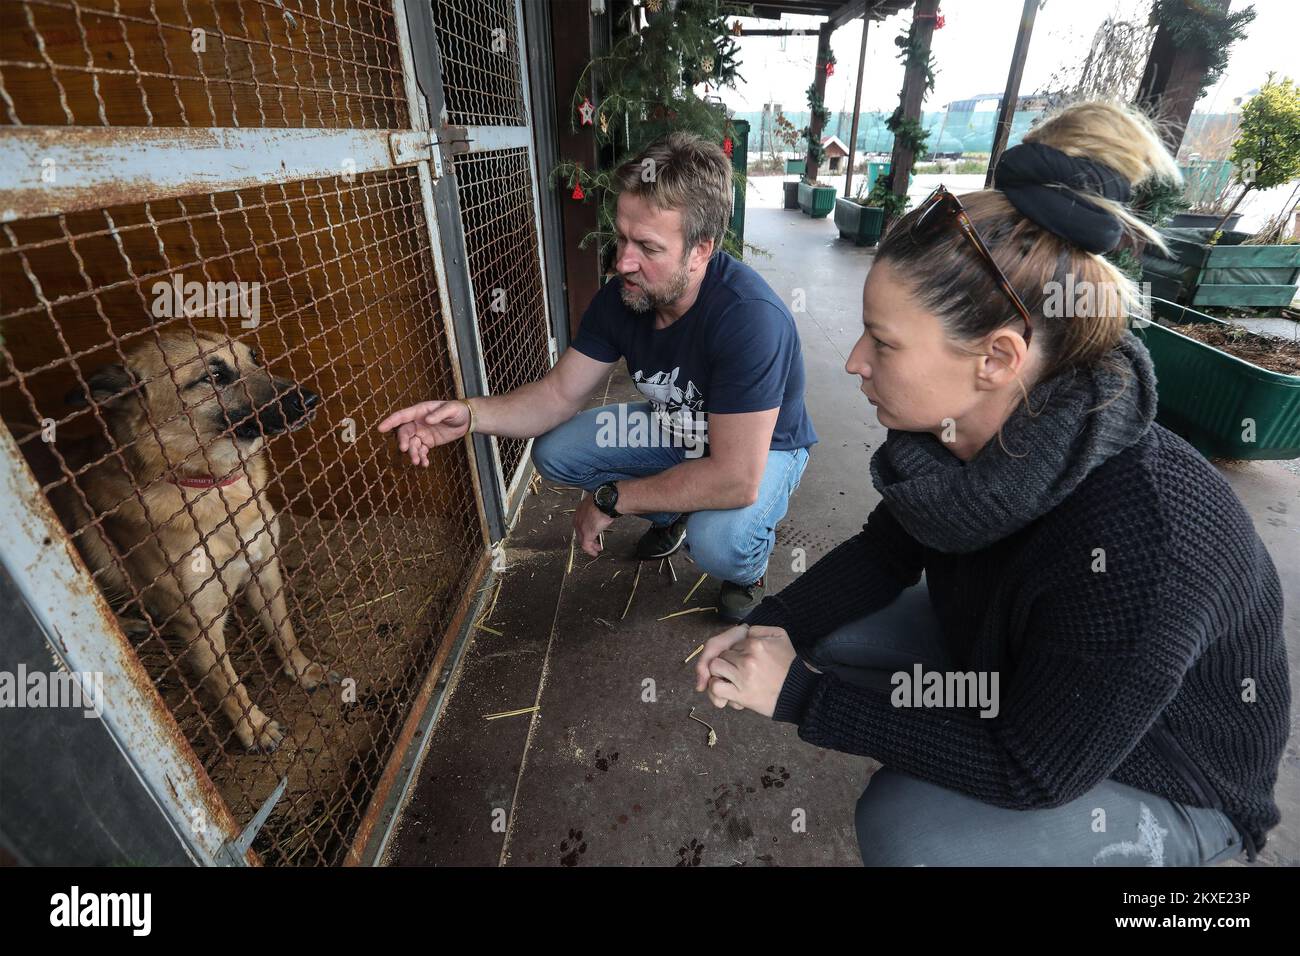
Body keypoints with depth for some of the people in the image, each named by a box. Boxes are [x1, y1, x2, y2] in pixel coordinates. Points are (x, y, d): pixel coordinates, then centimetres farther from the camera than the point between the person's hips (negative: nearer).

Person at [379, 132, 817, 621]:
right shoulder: (622, 295, -16)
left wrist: (610, 499, -29)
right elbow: (560, 393, -10)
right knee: (553, 451, -5)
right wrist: (470, 413, -29)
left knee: (717, 541, -36)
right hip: (674, 429, 6)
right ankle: (671, 515, 16)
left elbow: (736, 479, -40)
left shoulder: (750, 316, -38)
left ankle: (751, 565, 4)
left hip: (761, 448, -5)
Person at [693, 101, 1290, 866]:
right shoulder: (962, 432, -19)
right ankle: (934, 751, 18)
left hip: (1165, 784, -5)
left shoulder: (1133, 544, -40)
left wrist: (798, 695, -29)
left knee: (908, 829, -25)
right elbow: (885, 551, -4)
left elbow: (1031, 771, -29)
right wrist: (772, 629, -18)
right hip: (1009, 664, 6)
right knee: (826, 634, -5)